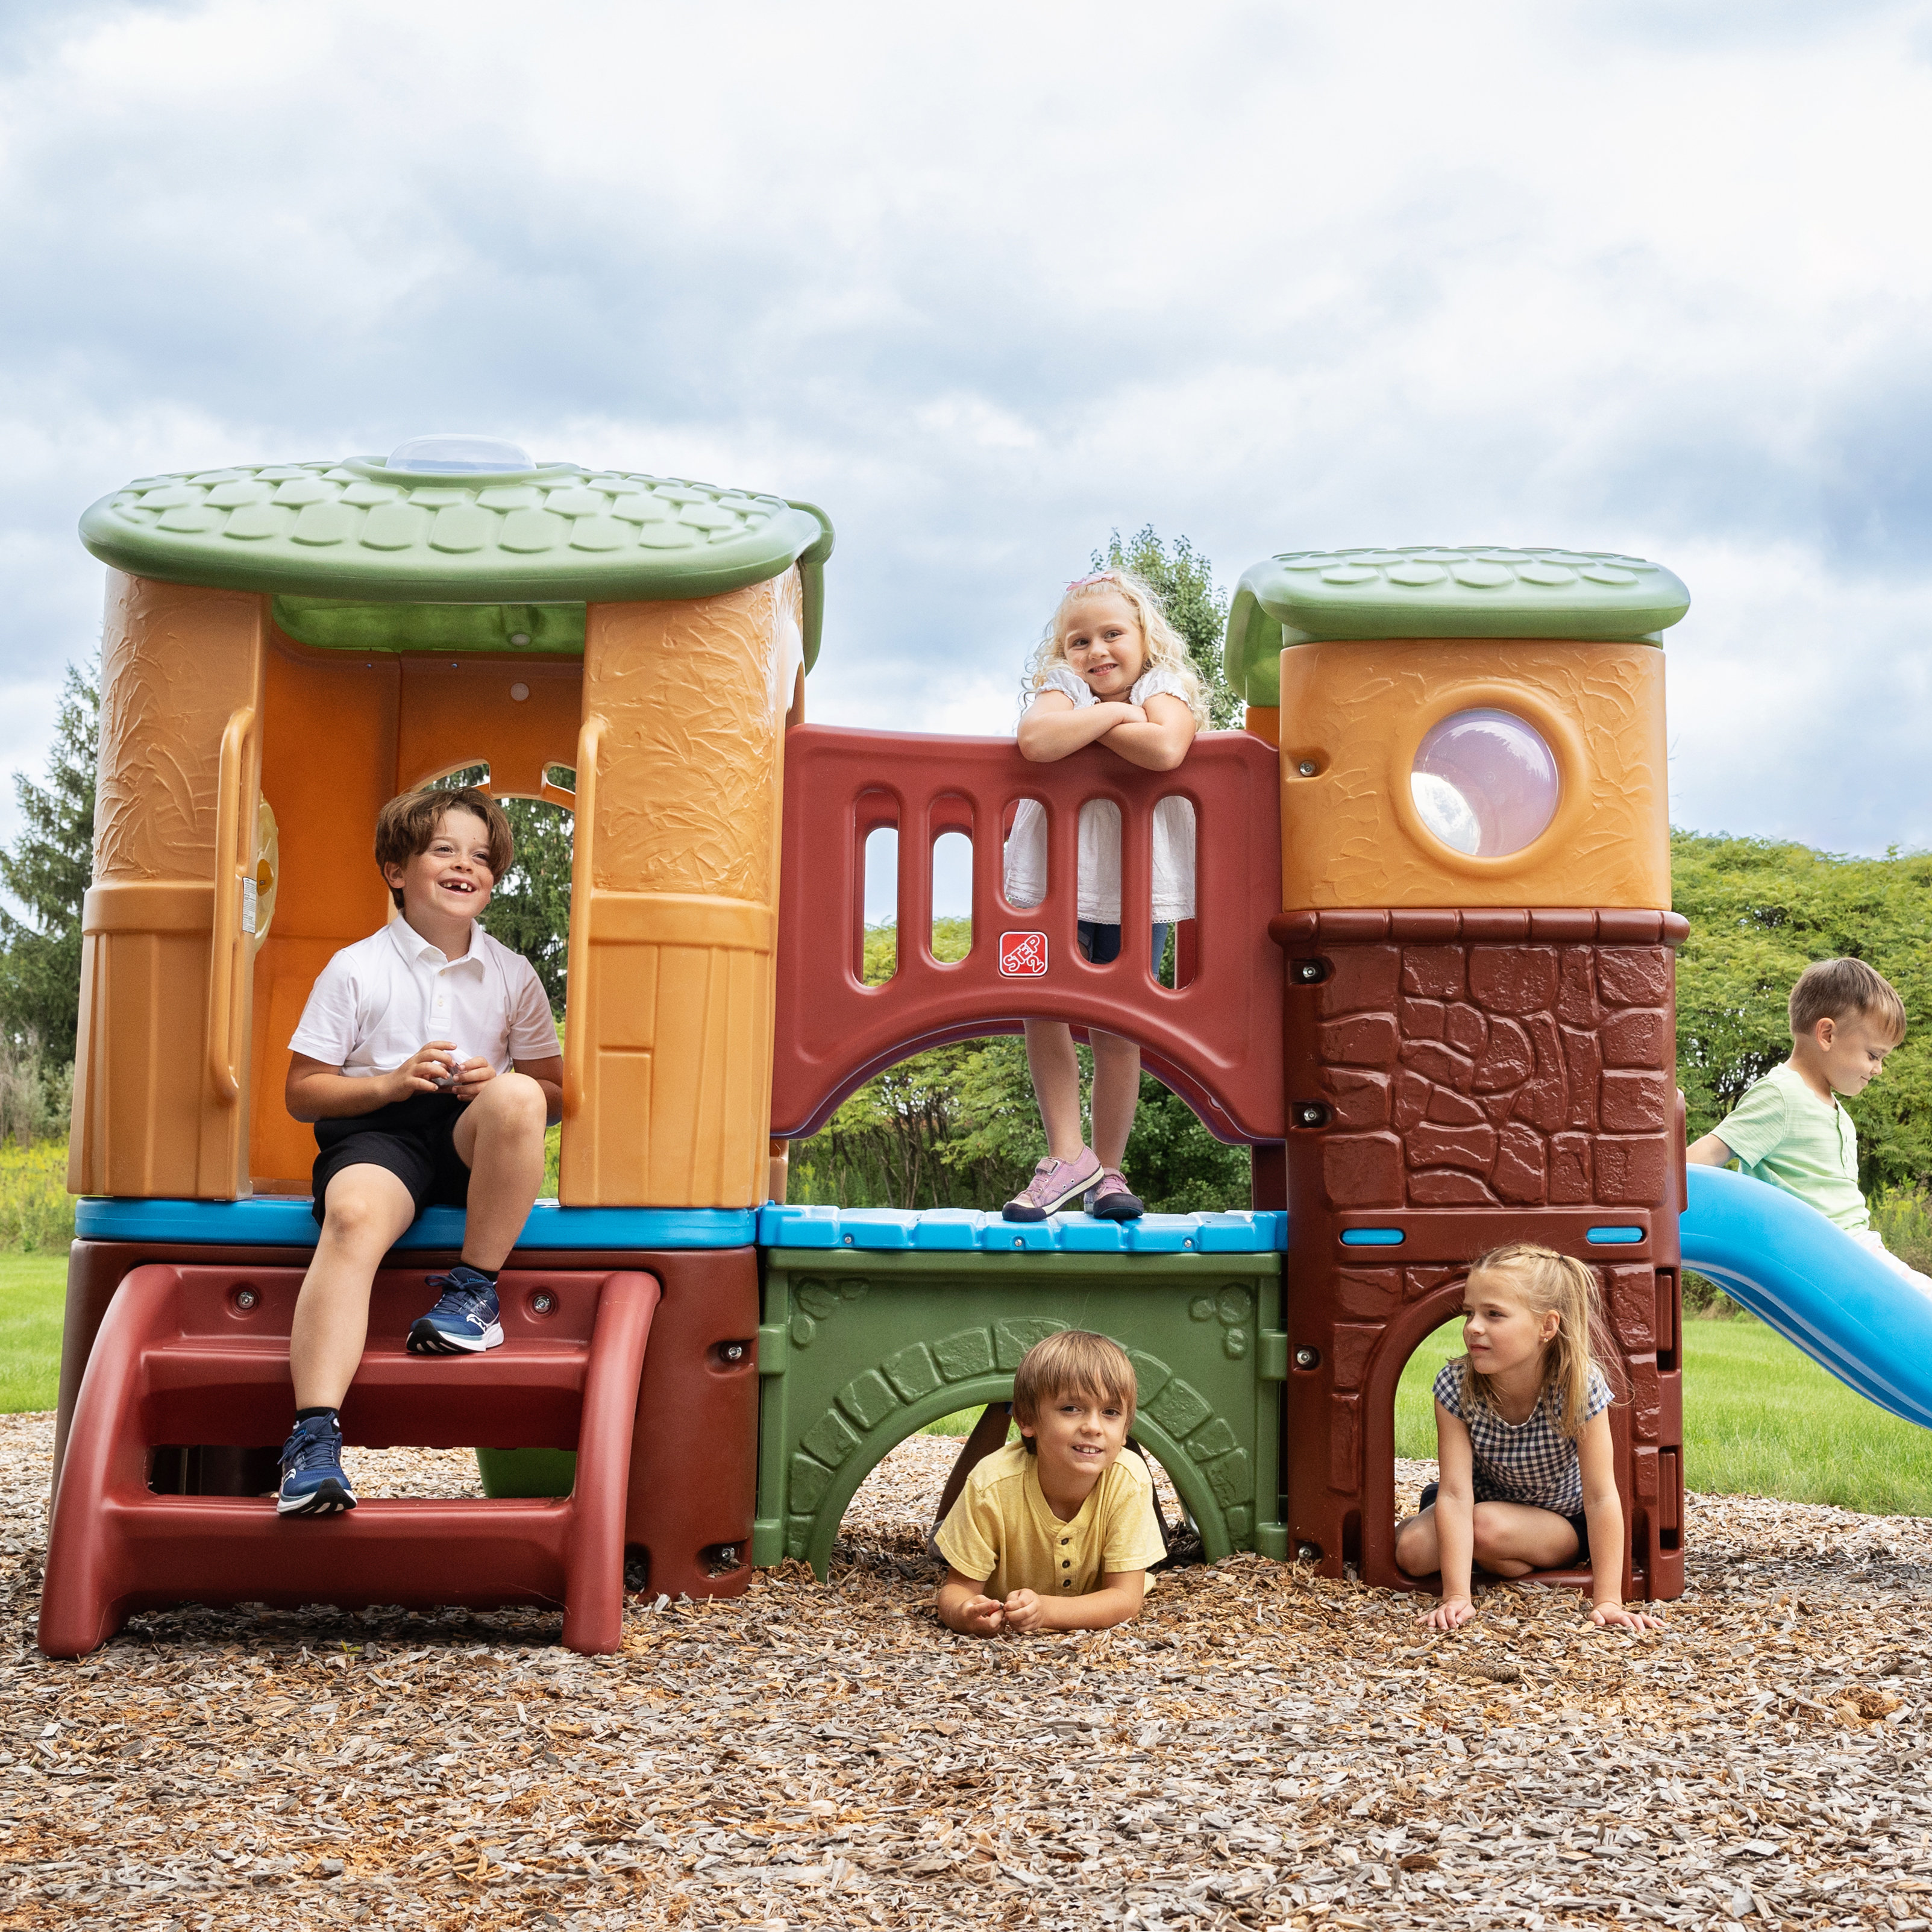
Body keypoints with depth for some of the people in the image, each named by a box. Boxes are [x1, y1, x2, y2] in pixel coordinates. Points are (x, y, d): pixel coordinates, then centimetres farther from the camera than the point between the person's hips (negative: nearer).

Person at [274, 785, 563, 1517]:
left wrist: (497, 1089, -8)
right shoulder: (355, 969, 6)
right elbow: (302, 1093, 5)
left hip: (470, 1141, 2)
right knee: (354, 1216, -37)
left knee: (515, 1097, -34)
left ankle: (474, 1288, -19)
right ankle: (315, 1434, -47)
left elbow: (553, 1095, 15)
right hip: (374, 1132, -2)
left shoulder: (513, 976, 13)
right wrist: (390, 1082, -12)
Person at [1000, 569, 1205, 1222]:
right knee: (1043, 1016, -6)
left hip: (1135, 891, 0)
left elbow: (1164, 751, -26)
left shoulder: (1165, 689, -1)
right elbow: (1037, 741, -26)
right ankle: (1068, 1156, 5)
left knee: (1117, 1033, 6)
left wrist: (1086, 725, -15)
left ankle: (1107, 1169, 18)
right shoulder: (1061, 689, -1)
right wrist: (1112, 713, -18)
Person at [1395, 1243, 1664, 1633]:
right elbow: (1456, 1493, -29)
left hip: (1566, 1519, -3)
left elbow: (1600, 1497, -28)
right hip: (1489, 1502, 3)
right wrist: (1456, 1597, -36)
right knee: (1412, 1550, -20)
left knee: (1486, 1525, -31)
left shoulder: (1581, 1385, -30)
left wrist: (1608, 1601, -32)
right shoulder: (1455, 1385, -26)